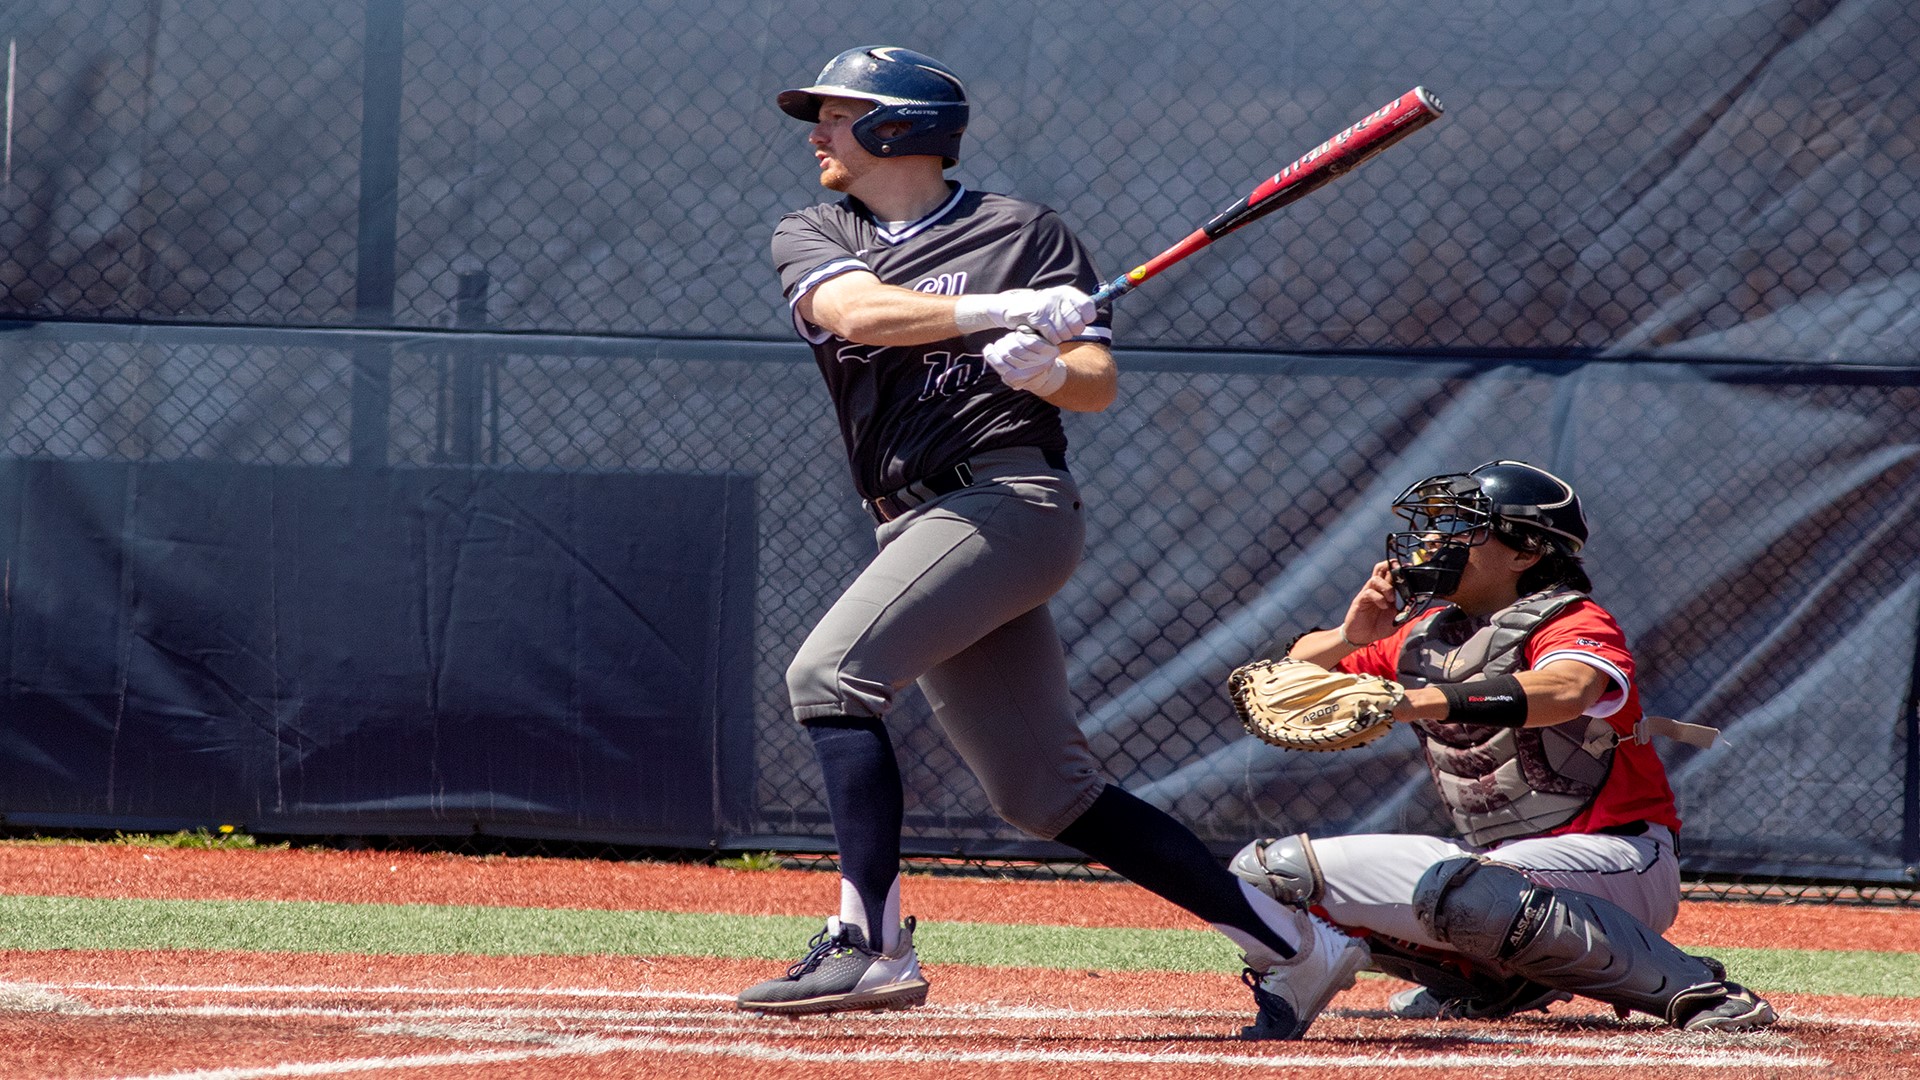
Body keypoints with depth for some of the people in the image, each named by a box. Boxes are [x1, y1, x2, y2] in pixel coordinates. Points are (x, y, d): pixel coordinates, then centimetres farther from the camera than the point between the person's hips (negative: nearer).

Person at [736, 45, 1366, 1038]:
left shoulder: (1021, 232, 6)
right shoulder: (809, 239, 16)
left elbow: (1099, 387, 2)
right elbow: (859, 311, -7)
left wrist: (1046, 370, -21)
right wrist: (1002, 310, -20)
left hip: (1010, 498, -6)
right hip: (919, 530, 6)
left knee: (830, 671, -25)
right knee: (1048, 798, 6)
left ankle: (869, 944, -31)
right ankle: (1294, 945, 11)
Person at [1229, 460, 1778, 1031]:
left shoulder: (1574, 622, -14)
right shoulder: (1424, 632, 9)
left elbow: (1566, 690, -39)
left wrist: (1426, 701, -51)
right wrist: (1350, 638, -10)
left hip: (1613, 856, -8)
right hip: (1498, 858, 8)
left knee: (1463, 893, -41)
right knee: (1270, 870, 3)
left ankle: (1688, 985, -24)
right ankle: (1498, 979, 8)